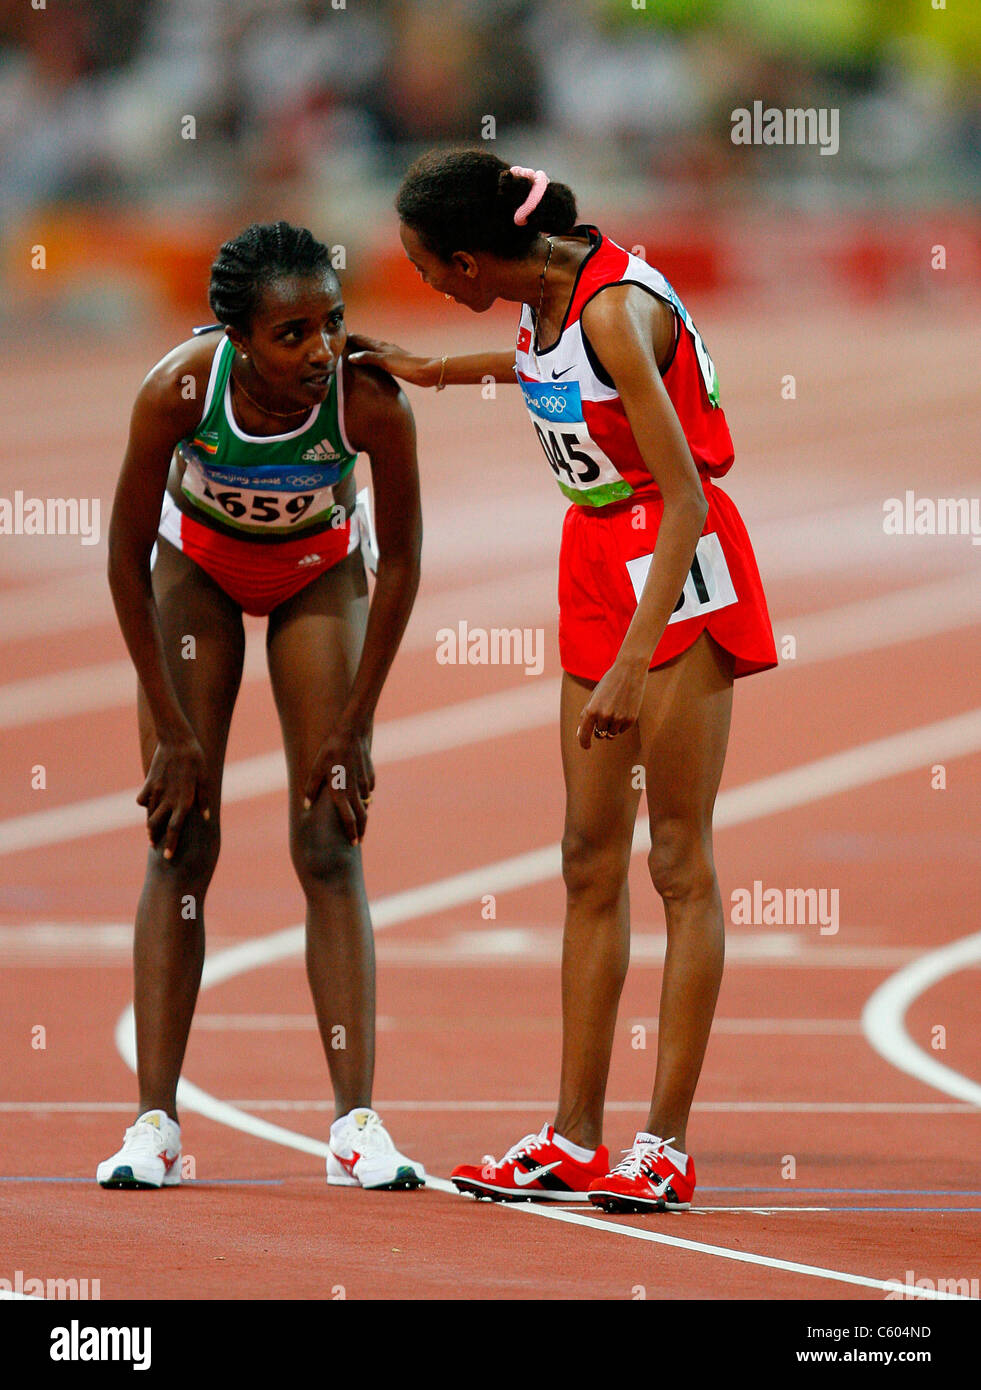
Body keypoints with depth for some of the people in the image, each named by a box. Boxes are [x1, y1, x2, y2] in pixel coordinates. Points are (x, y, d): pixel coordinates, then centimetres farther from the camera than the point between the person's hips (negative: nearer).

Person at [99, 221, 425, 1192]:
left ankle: (356, 1123, -10)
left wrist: (353, 731, -13)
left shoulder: (373, 402, -35)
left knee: (328, 844, -9)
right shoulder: (178, 391, -35)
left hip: (320, 571, 0)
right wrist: (171, 731, -16)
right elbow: (126, 556, -20)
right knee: (182, 845, -5)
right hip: (199, 561, 0)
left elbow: (400, 562, -17)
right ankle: (155, 1121, -4)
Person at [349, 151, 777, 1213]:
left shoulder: (617, 309, -24)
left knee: (678, 857, -6)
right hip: (599, 559, 9)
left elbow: (686, 499, -27)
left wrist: (634, 665, -30)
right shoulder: (549, 292, 0)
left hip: (679, 568, -9)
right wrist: (441, 371, 30)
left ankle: (667, 1145, -4)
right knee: (591, 858, 7)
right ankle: (574, 1141, 9)